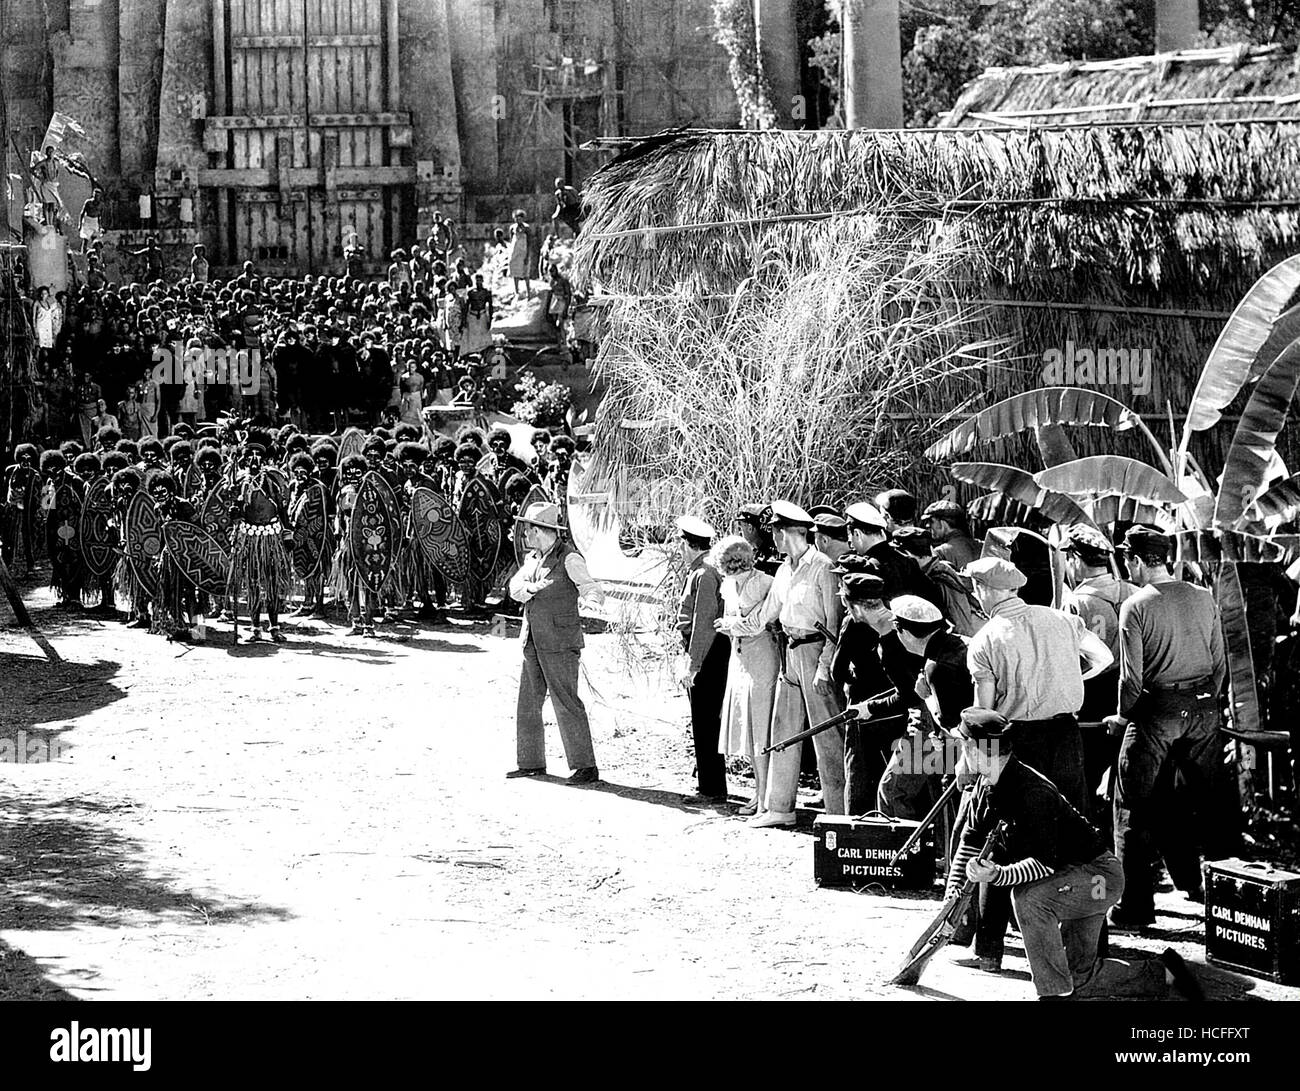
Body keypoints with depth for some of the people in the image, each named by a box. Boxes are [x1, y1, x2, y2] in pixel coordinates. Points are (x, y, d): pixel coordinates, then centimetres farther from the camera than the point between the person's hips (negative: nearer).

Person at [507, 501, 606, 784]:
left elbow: (592, 591, -21)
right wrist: (531, 587, -19)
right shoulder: (534, 558, 12)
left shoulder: (569, 559, -12)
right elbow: (515, 588, 2)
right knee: (528, 703, 10)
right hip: (533, 642, 8)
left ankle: (586, 767, -5)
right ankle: (531, 763, 19)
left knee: (566, 703, -9)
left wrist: (591, 602, -44)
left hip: (560, 643, -8)